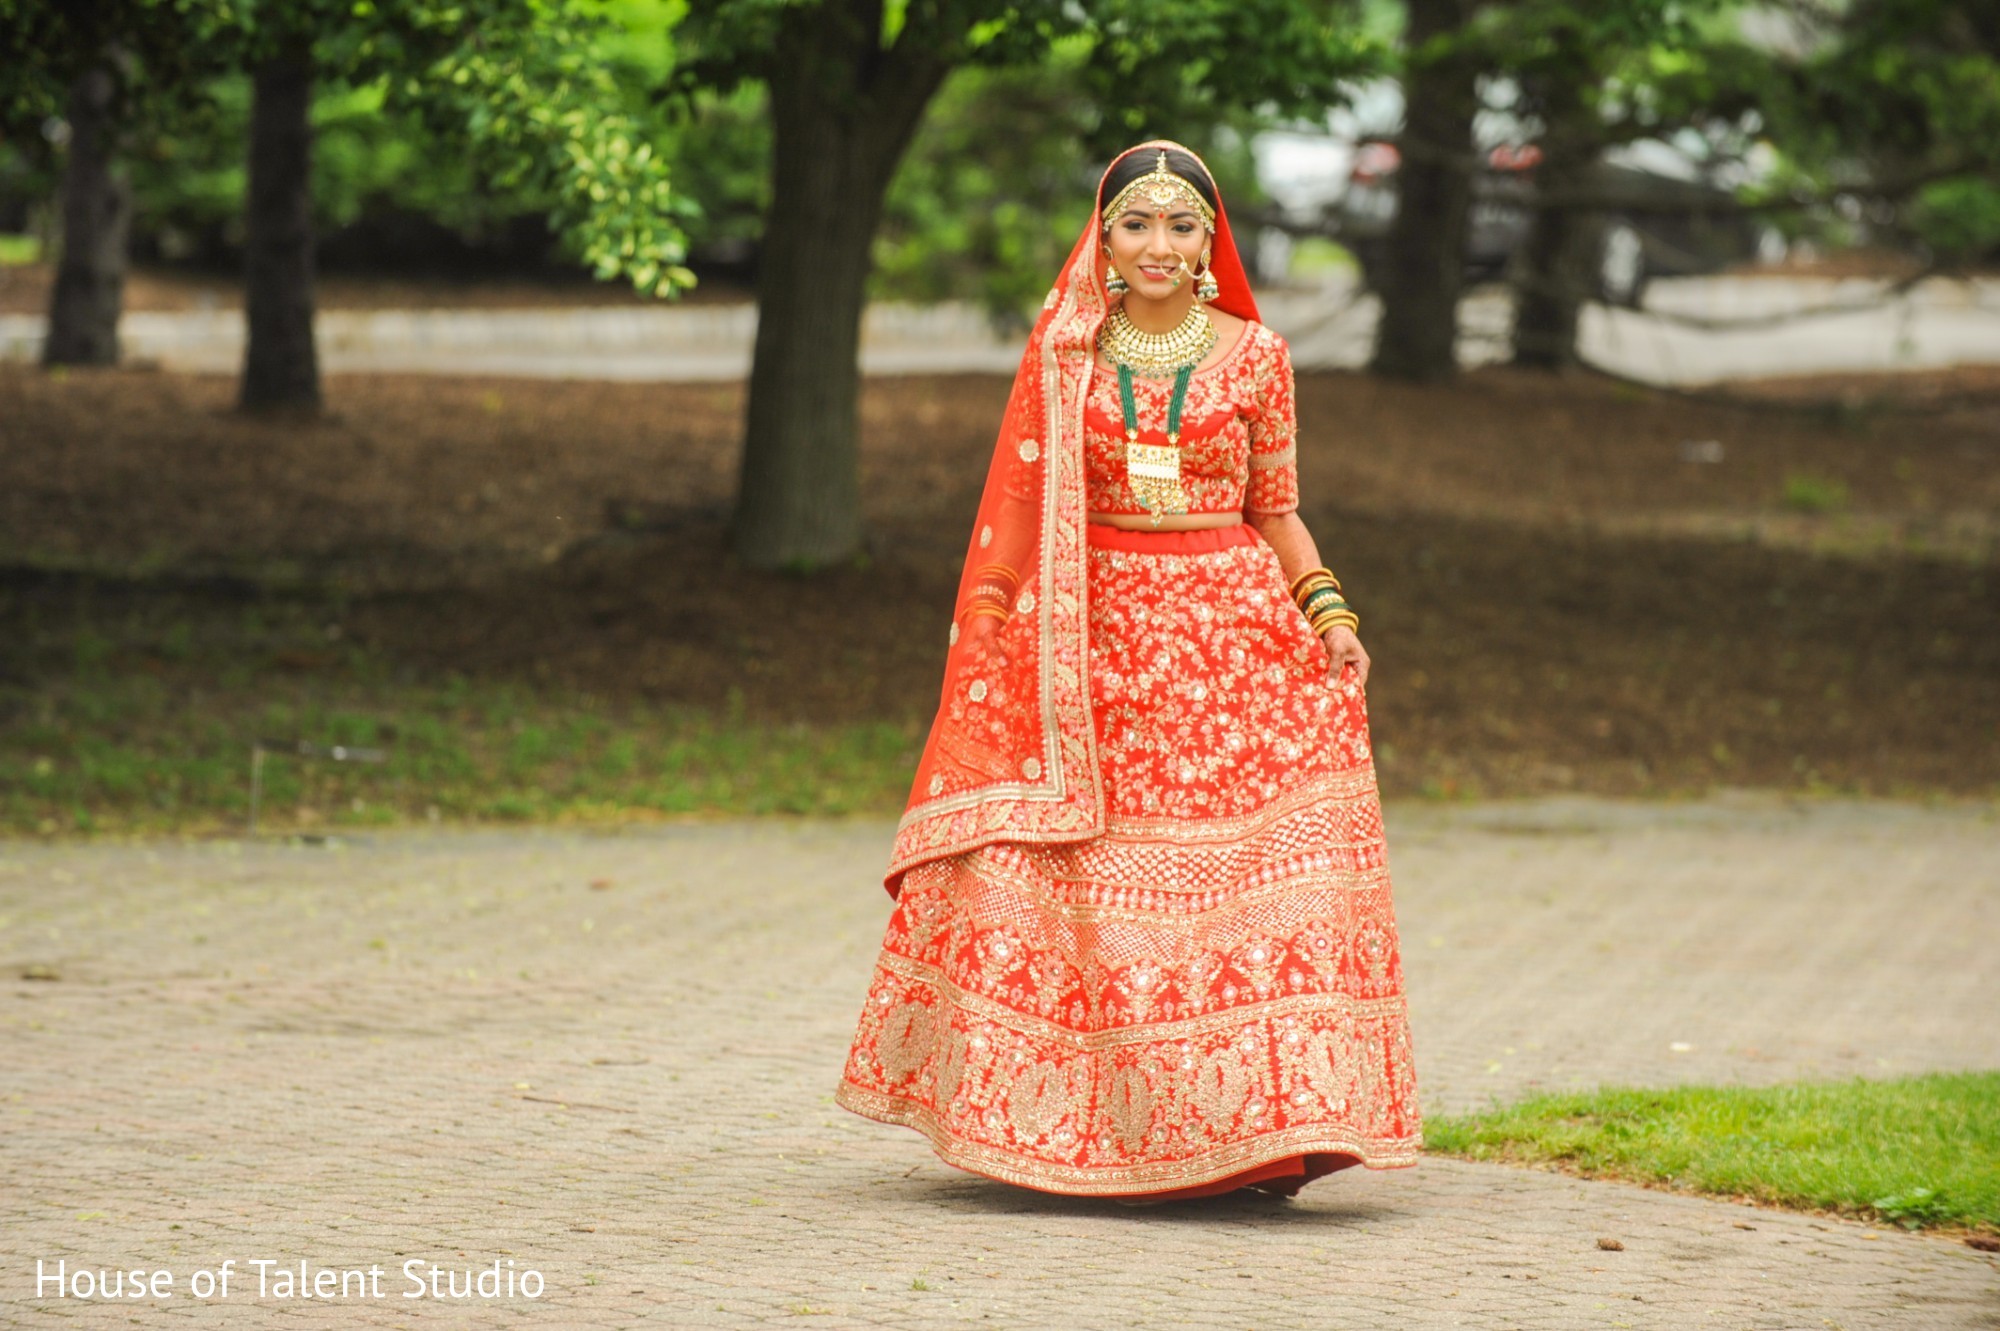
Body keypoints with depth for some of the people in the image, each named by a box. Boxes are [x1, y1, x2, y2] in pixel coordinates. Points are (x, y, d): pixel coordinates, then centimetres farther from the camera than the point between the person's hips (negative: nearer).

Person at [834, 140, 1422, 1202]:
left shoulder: (1254, 356, 7)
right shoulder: (1061, 355, 8)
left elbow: (1275, 512, 11)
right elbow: (1019, 511, 10)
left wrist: (1327, 608, -4)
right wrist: (988, 622, 0)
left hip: (1233, 635, 0)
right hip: (1093, 641, 0)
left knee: (1262, 870, -9)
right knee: (1092, 887, -5)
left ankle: (1259, 1132, -6)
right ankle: (1085, 1127, 2)